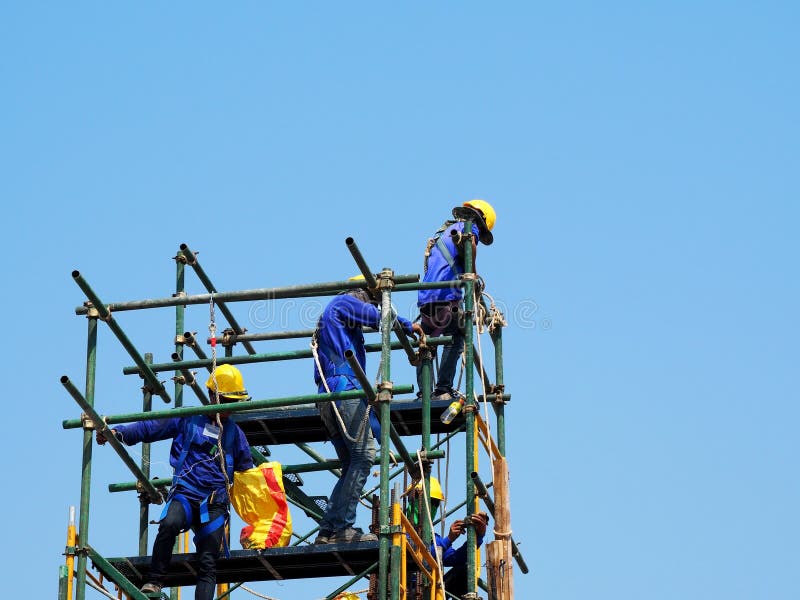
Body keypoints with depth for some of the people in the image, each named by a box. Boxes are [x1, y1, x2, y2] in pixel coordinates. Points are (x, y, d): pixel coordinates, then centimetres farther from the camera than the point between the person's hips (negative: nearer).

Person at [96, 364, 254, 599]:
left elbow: (247, 468, 31)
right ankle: (154, 581, -22)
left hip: (215, 503, 3)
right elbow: (149, 427, 8)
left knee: (208, 563, -7)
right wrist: (118, 433, -5)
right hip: (185, 493, -3)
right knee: (170, 523, -35)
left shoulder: (235, 433, 20)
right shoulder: (187, 420, 11)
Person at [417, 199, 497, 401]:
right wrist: (473, 275, -8)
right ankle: (443, 389, -12)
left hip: (424, 298, 8)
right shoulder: (469, 226, 7)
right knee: (455, 341, -4)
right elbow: (469, 244, -17)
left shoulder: (441, 234, 32)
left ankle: (423, 392, 6)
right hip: (447, 296, -8)